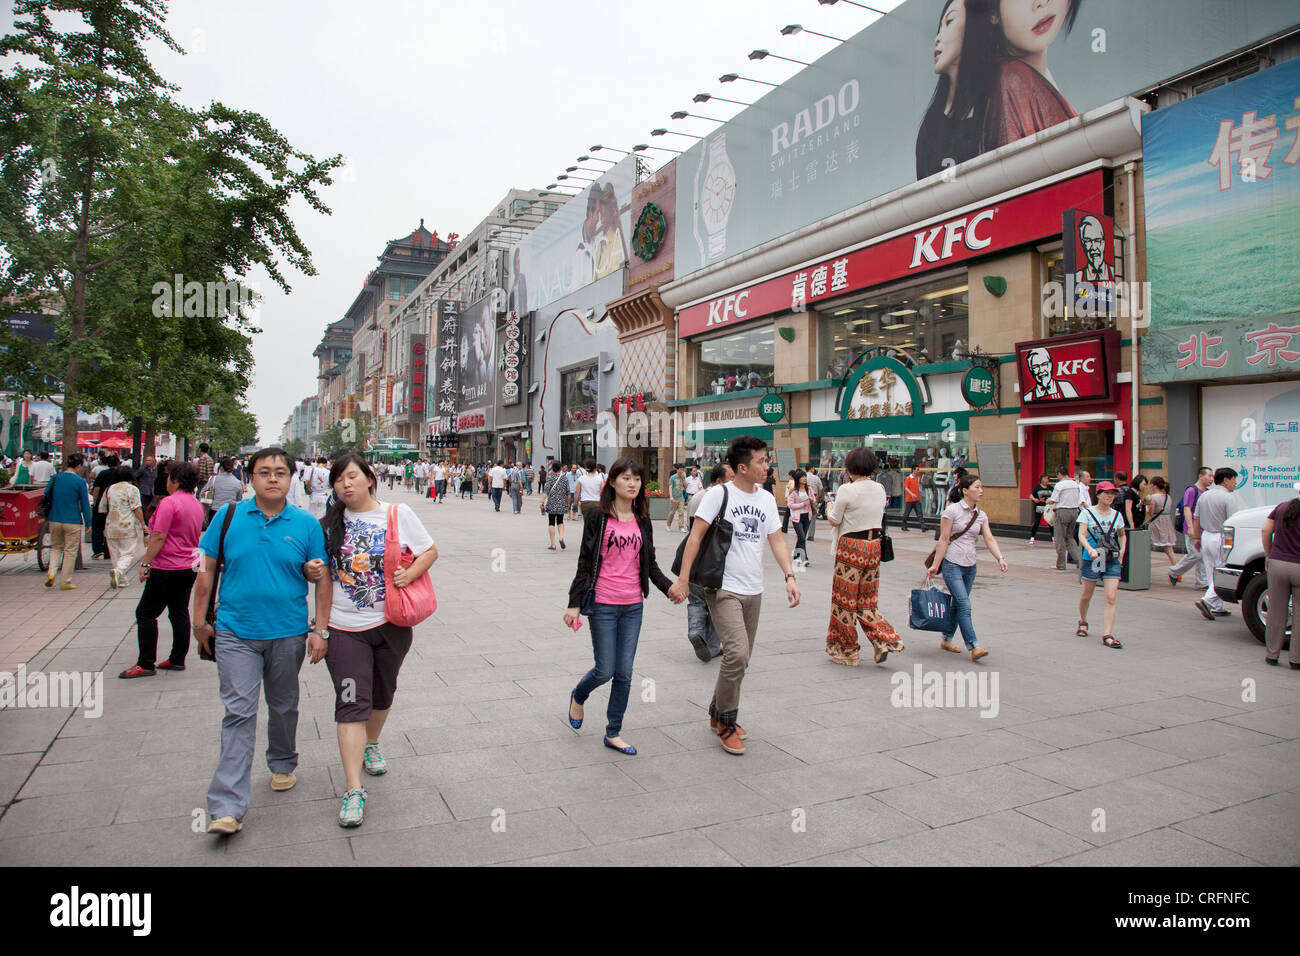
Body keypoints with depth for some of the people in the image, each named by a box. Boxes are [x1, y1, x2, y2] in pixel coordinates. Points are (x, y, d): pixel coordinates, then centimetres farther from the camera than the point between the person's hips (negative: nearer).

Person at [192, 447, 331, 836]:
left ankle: (283, 764, 42)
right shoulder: (228, 516, -2)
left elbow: (322, 580, 1)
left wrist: (320, 629, -3)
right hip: (235, 633, -1)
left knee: (283, 707, 17)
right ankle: (227, 807, -1)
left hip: (288, 634, 1)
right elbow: (206, 569, 5)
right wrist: (200, 621, 5)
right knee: (238, 712, -4)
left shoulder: (307, 524, -3)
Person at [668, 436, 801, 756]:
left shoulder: (766, 498, 10)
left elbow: (776, 540, 10)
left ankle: (718, 715, 32)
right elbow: (696, 535, -11)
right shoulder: (719, 494, -9)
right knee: (736, 654, -17)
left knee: (740, 661, 12)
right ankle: (726, 723, 2)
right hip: (724, 588, -6)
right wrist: (683, 578, -17)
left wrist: (790, 577, -3)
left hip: (753, 591, 7)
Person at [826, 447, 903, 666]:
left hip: (851, 547, -6)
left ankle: (847, 652, 15)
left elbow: (835, 521, -8)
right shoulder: (880, 489, 5)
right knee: (867, 601, 18)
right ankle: (885, 640, 8)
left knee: (845, 600, 7)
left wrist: (830, 509, 14)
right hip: (874, 545, 6)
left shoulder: (847, 490, -15)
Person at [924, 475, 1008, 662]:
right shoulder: (952, 511, -9)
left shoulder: (981, 516, 9)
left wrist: (1000, 558, -17)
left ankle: (946, 640, 26)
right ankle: (974, 647, -12)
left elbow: (989, 539, 0)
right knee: (964, 605, -12)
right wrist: (935, 566, -11)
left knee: (958, 604, 12)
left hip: (970, 566, 6)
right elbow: (944, 540, -10)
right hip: (952, 564, -6)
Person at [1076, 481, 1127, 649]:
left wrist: (1122, 552, 10)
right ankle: (1083, 622, 38)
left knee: (1111, 598, -8)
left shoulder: (1117, 515, 9)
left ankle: (1108, 635, -6)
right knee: (1086, 596, 11)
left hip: (1112, 561, 2)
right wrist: (1090, 550, -30)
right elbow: (1081, 535, -13)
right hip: (1092, 559, -2)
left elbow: (1122, 535, 24)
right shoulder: (1087, 513, -2)